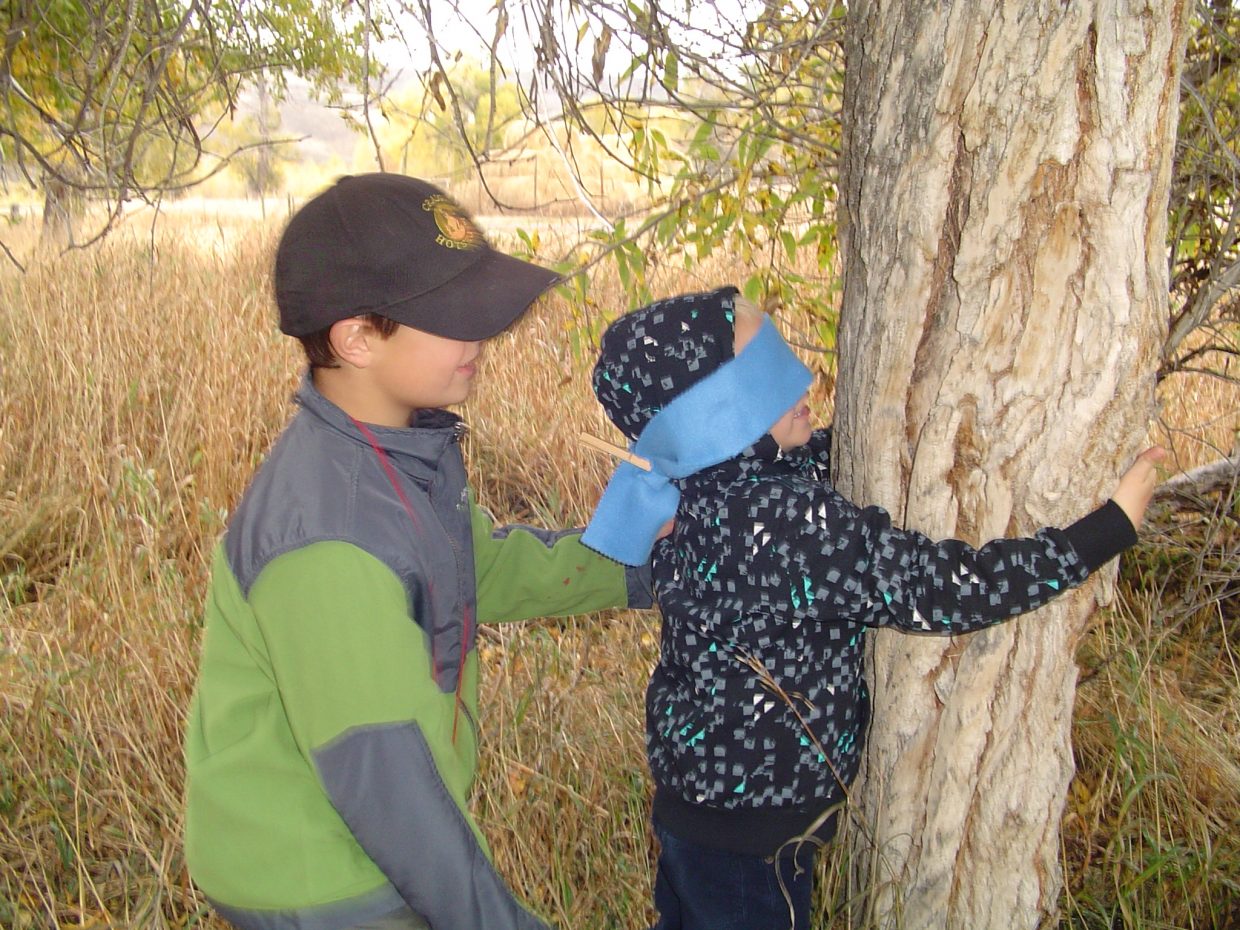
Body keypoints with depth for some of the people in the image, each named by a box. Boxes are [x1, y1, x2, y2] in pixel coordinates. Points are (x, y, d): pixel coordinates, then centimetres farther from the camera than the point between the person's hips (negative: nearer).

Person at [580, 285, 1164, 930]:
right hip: (747, 832, -7)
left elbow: (831, 455, 12)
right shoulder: (780, 521, -33)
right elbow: (948, 592, -29)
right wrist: (1114, 526, -20)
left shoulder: (713, 487, -8)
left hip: (692, 781, 7)